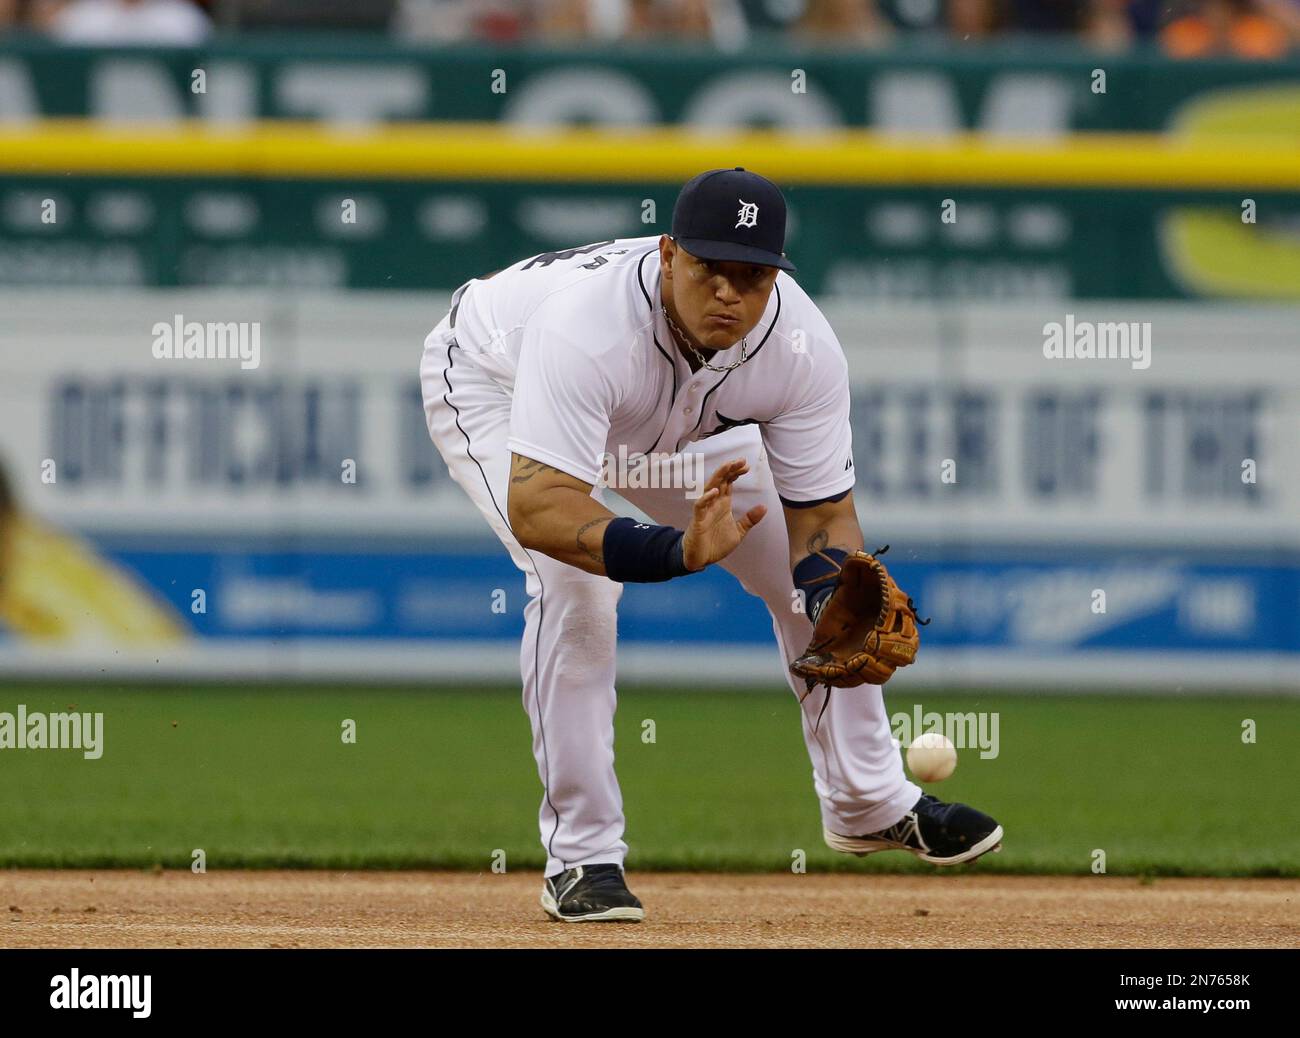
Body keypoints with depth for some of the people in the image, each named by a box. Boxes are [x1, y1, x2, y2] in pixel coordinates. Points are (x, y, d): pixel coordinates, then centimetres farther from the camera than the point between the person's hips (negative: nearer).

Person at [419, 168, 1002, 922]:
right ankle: (581, 856, -18)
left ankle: (870, 803, 25)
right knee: (577, 580, -29)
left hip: (674, 421, 5)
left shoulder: (804, 347, -30)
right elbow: (535, 508, -55)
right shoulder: (587, 324, -46)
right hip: (496, 385, -5)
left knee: (819, 566, 2)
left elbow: (822, 514, -21)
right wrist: (675, 553, -68)